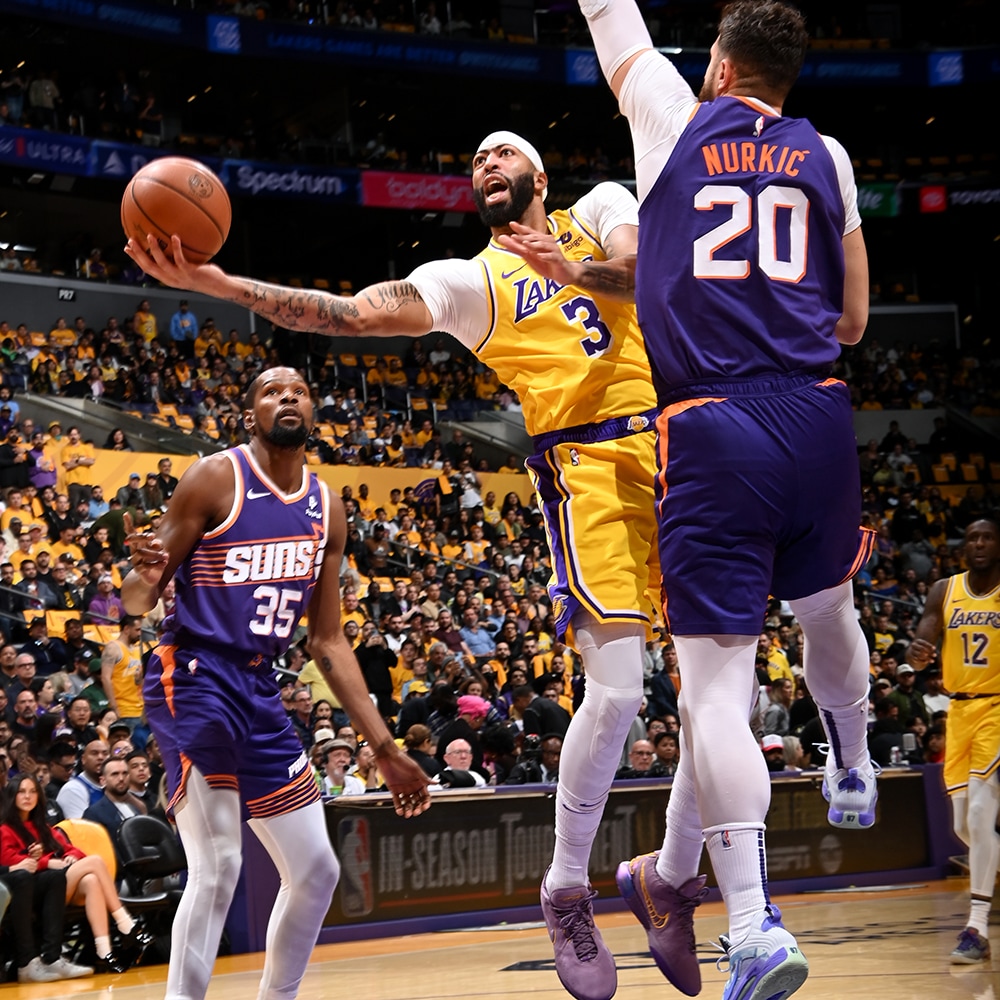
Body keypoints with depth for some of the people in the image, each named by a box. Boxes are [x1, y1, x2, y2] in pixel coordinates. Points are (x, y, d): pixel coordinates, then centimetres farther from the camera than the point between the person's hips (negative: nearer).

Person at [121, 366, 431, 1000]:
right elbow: (139, 602, -6)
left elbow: (329, 642, 15)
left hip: (260, 689, 7)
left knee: (317, 871, 8)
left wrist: (385, 747, 12)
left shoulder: (327, 510, 10)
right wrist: (144, 575, -32)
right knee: (218, 866, -17)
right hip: (193, 678, -7)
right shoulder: (216, 479, -7)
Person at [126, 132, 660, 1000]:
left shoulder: (598, 210, 17)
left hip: (673, 440, 4)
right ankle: (568, 889, -1)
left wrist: (576, 271, -27)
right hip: (587, 464, -3)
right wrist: (215, 284, -18)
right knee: (617, 684, -16)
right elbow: (351, 313, -6)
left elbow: (646, 265, -5)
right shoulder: (469, 280, 8)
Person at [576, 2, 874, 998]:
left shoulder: (674, 121, 6)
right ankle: (853, 774, 54)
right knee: (827, 610, 30)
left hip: (710, 430, -3)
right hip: (816, 414, 4)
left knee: (714, 685, -6)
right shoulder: (825, 156, 13)